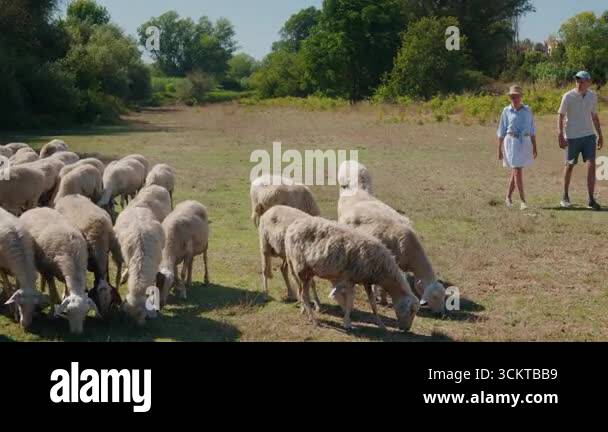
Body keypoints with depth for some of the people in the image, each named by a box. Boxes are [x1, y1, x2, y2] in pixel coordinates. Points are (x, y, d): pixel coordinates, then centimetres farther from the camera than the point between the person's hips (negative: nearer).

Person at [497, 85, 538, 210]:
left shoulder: (527, 111, 5)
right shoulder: (506, 111, -1)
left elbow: (532, 130, 9)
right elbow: (501, 132, 2)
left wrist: (534, 147, 6)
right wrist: (499, 150, 2)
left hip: (525, 142, 3)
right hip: (511, 142, -3)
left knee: (514, 171, 12)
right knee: (518, 171, -8)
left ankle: (508, 197, 28)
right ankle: (523, 201, -7)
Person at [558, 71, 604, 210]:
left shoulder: (593, 96, 5)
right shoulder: (568, 97, -8)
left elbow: (595, 116, 15)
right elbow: (561, 116, -5)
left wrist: (600, 135, 14)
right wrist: (561, 136, -12)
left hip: (589, 136, 3)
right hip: (572, 136, -3)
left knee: (591, 165, -8)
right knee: (570, 166, 8)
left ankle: (591, 200, -7)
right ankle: (565, 196, 25)